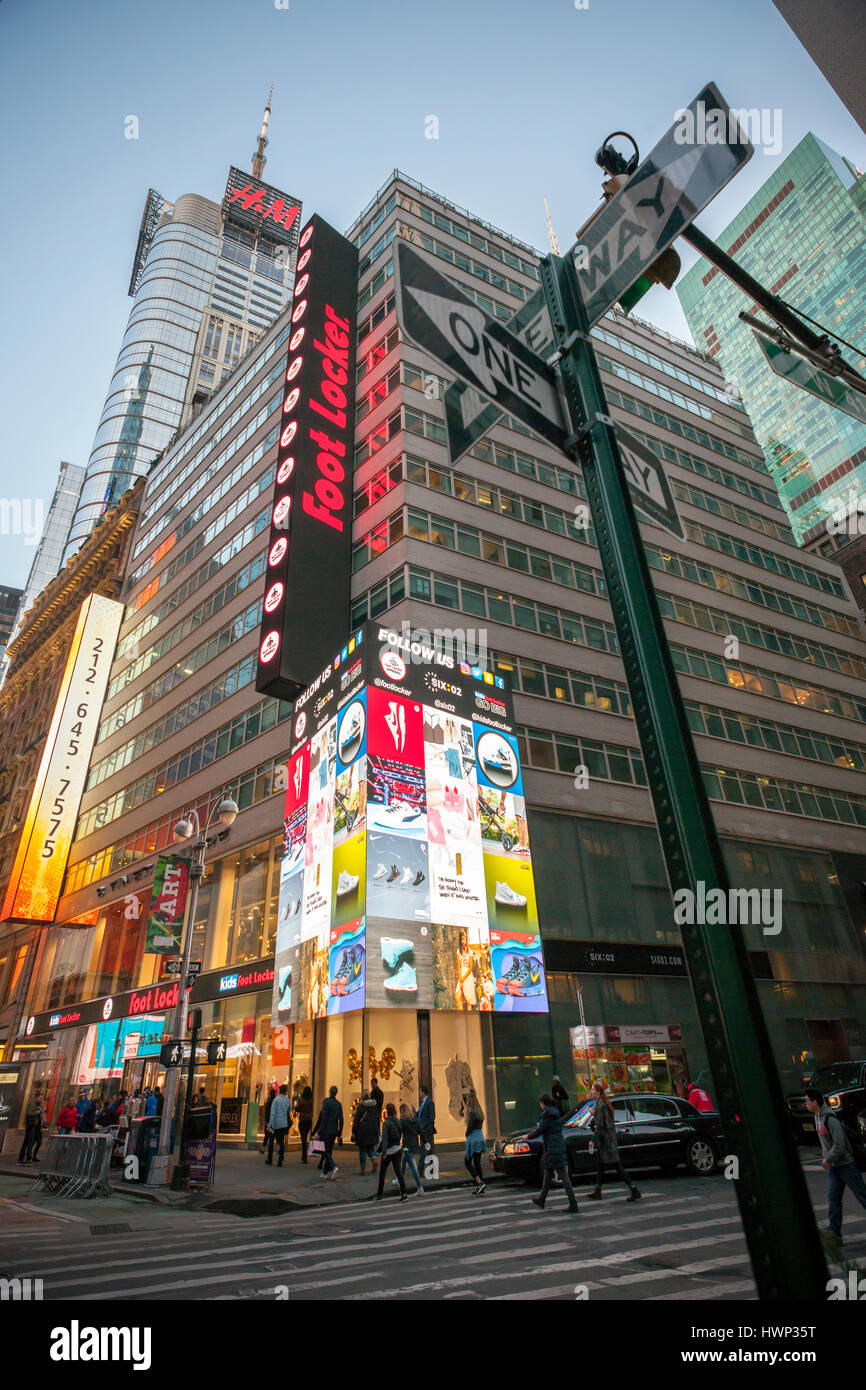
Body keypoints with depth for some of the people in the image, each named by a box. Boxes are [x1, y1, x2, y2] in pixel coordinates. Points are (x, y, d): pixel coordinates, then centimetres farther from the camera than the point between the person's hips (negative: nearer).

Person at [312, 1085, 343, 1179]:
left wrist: (319, 1132, -12)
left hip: (326, 1130, -6)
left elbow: (323, 1118, -16)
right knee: (329, 1151, 16)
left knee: (327, 1151, -3)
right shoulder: (338, 1104, 7)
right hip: (334, 1131, 6)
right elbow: (341, 1119, 7)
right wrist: (339, 1132, 13)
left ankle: (334, 1167, -23)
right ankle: (325, 1172, 23)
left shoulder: (327, 1102, -12)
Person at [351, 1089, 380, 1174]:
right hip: (373, 1130, 4)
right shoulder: (375, 1106, 4)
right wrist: (377, 1130, 16)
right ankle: (374, 1159, -8)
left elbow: (356, 1120, -9)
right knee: (370, 1147, 17)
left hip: (362, 1130, -4)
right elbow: (377, 1118, 9)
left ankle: (363, 1168, 10)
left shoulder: (360, 1107, -10)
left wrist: (353, 1132, -3)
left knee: (362, 1149, 8)